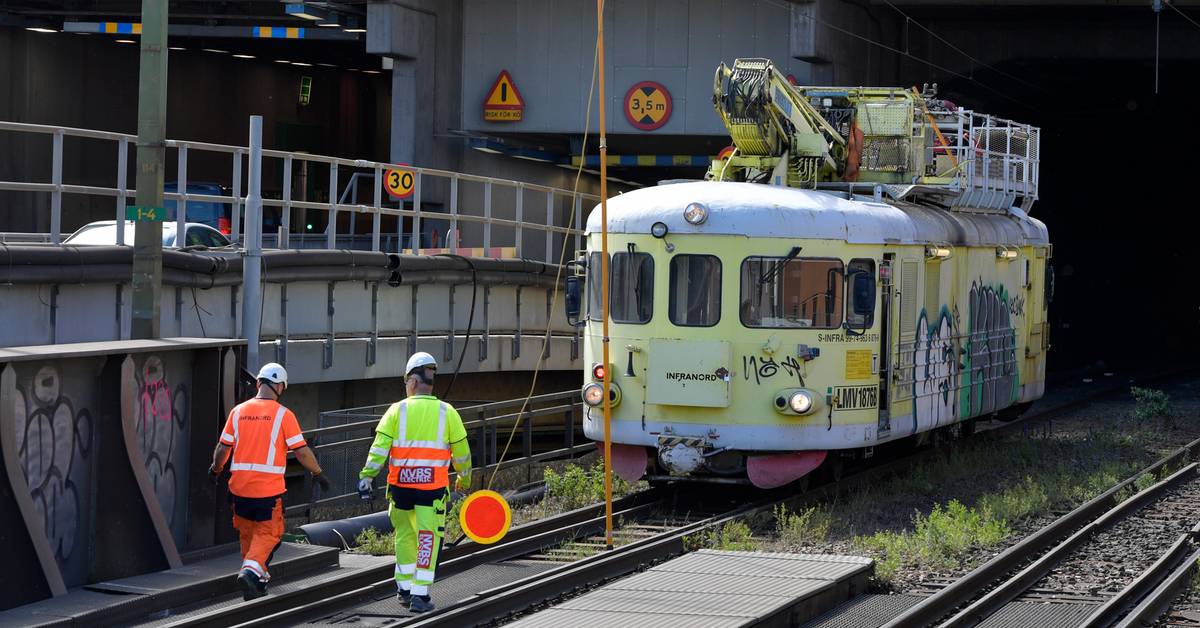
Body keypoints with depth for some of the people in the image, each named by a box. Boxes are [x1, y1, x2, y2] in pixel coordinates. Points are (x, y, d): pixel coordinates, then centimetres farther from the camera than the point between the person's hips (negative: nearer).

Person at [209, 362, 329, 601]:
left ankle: (256, 580, 25)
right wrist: (318, 473, 7)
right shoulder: (283, 415, -6)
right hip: (269, 488, -4)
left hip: (240, 486, 4)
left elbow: (223, 448, 8)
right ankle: (251, 570, -19)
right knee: (267, 533, 4)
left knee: (247, 533, 18)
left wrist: (215, 469, 27)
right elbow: (301, 451, -7)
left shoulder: (238, 411, 4)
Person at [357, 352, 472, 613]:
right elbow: (461, 452, 7)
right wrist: (464, 479, 22)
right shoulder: (447, 412, 1)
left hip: (401, 485, 1)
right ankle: (420, 594, -3)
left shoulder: (397, 410, 0)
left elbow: (379, 447, -6)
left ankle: (404, 588, 26)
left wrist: (367, 476, -6)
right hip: (433, 487, -1)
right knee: (428, 539, 3)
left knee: (404, 535, 19)